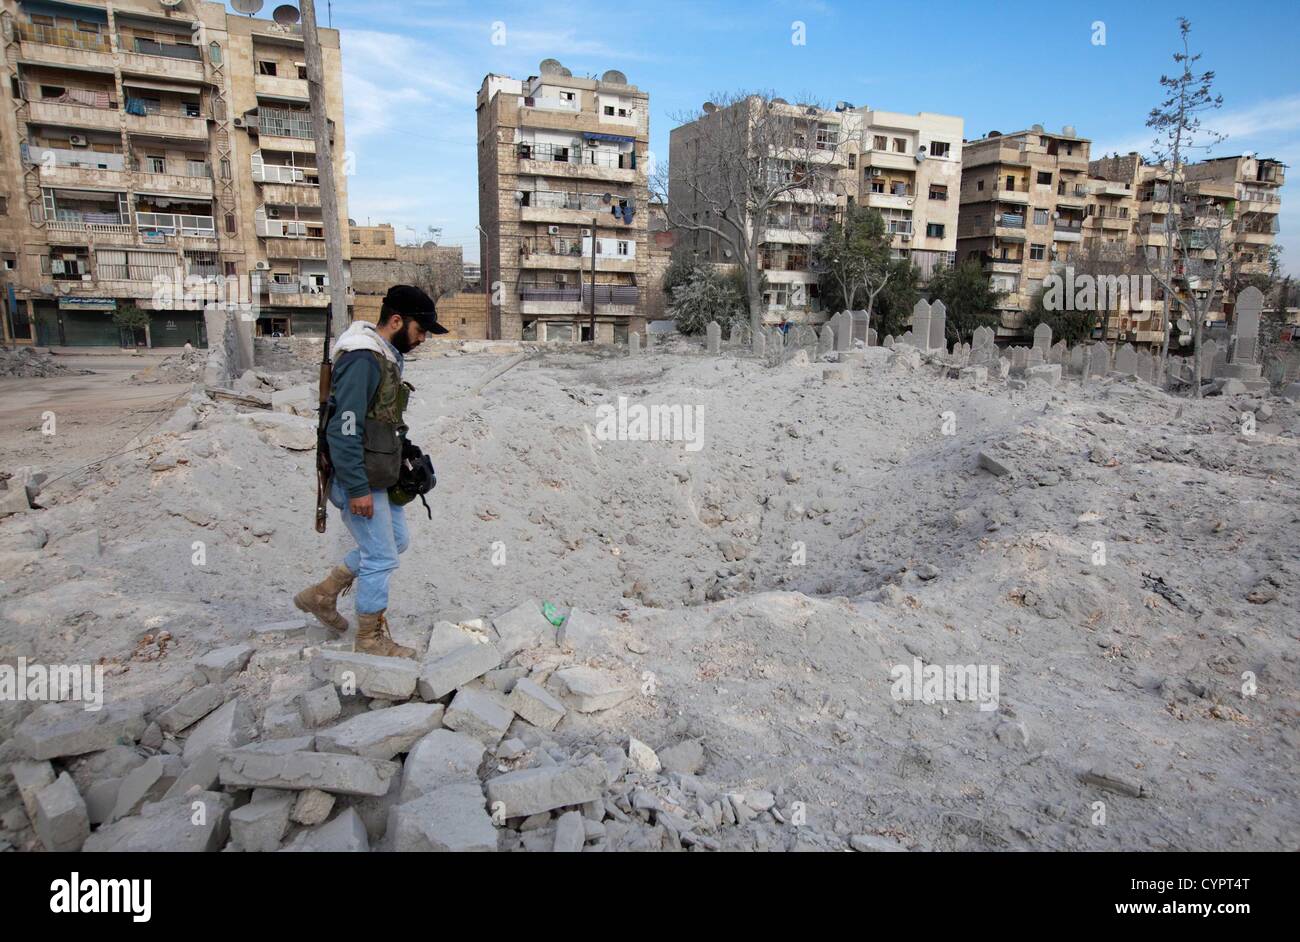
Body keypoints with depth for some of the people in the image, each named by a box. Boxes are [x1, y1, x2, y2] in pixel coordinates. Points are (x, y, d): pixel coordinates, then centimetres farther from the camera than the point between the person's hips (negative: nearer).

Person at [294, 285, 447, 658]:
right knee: (382, 558, 0)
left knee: (395, 541, 21)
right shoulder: (362, 359, -21)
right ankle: (370, 638, 19)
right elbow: (344, 429, -25)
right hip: (359, 480, -10)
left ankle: (321, 595, 31)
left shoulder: (386, 356, 10)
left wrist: (402, 464, 20)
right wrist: (358, 489, -23)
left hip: (377, 476, 10)